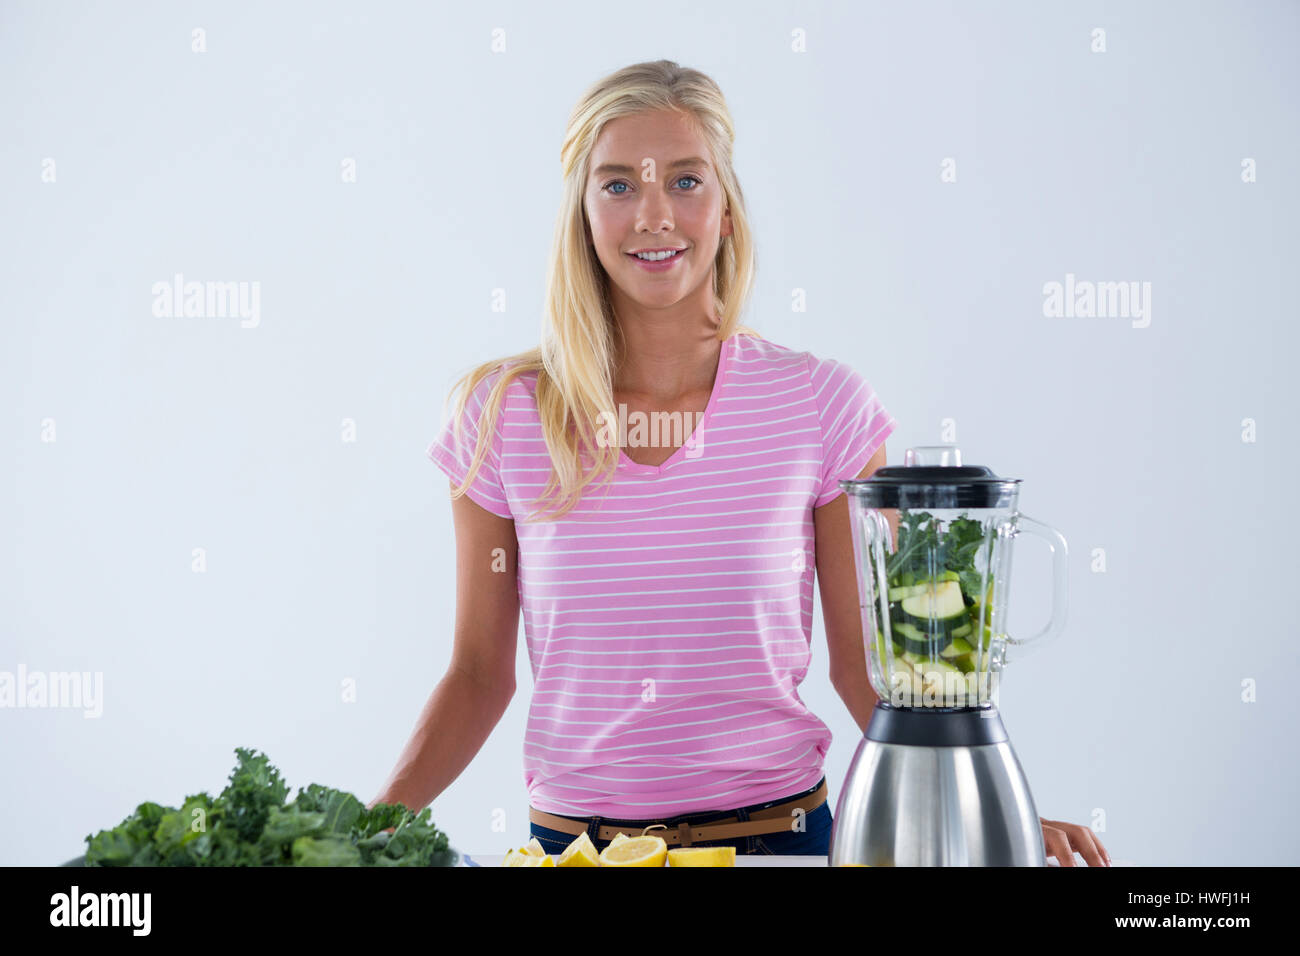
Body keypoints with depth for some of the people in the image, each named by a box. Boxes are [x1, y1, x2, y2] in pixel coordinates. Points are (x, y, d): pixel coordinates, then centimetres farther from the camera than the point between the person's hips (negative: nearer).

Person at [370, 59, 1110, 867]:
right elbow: (479, 675, 3)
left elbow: (865, 663, 0)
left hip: (778, 830, 0)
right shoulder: (507, 415, -5)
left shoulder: (822, 406, -6)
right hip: (571, 834, 1)